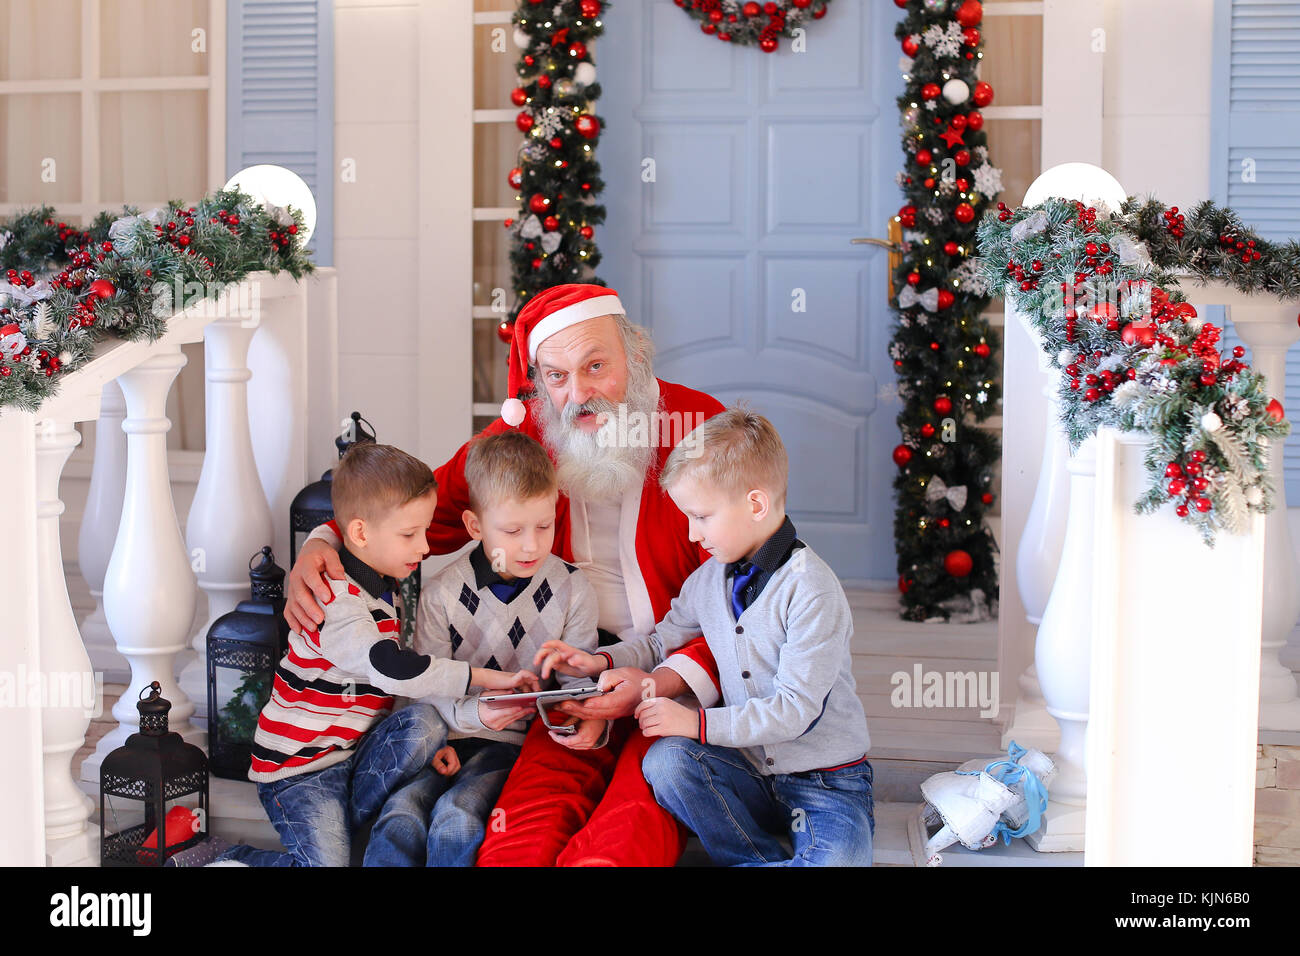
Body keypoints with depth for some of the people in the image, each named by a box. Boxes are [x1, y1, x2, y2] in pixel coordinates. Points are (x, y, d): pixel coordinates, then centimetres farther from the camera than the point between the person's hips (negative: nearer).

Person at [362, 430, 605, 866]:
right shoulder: (441, 593, -1)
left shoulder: (572, 589, 0)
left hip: (521, 743, -1)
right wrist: (472, 713, -21)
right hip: (452, 737, 1)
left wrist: (591, 720, -19)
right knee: (401, 812, -26)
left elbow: (578, 679, 4)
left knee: (457, 814, -27)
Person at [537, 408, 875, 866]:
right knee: (666, 759, -23)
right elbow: (663, 642, 21)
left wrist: (699, 722, -20)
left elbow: (796, 708, -20)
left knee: (837, 859, -35)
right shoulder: (708, 580, 5)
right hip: (752, 771, 6)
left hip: (825, 776, -6)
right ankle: (765, 859, -10)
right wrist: (601, 661, 4)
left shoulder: (811, 588, -17)